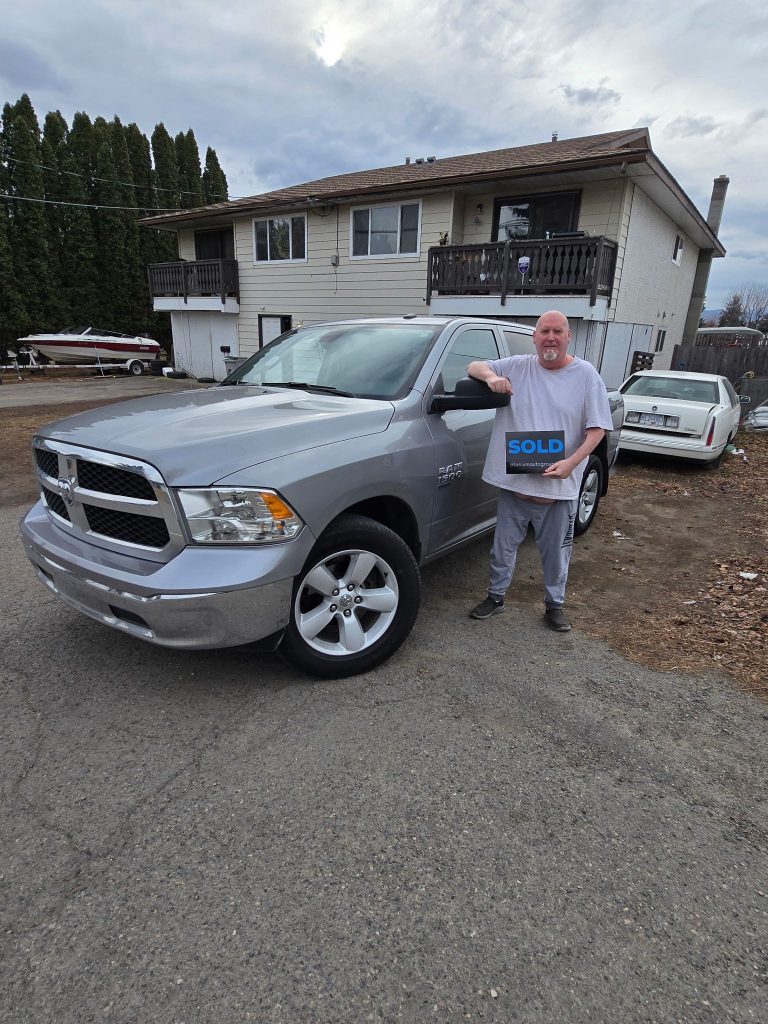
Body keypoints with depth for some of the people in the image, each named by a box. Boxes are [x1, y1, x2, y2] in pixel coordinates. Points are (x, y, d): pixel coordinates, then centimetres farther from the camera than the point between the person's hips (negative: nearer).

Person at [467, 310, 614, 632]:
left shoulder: (586, 374, -1)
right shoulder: (516, 366, 3)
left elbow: (597, 428, -3)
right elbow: (473, 367, 7)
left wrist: (571, 463, -18)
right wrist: (490, 376, -17)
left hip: (559, 486, -1)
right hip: (513, 480, 1)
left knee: (556, 551, 13)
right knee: (503, 546, 14)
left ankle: (554, 605, 32)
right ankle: (495, 597, 32)